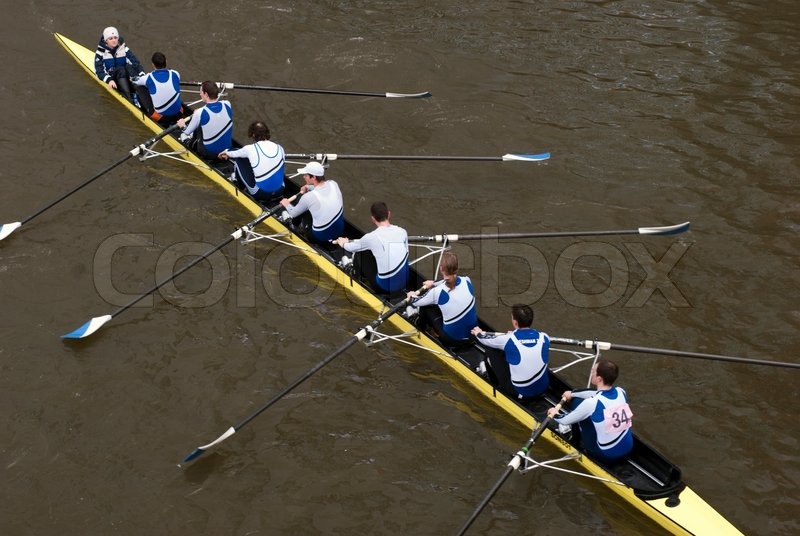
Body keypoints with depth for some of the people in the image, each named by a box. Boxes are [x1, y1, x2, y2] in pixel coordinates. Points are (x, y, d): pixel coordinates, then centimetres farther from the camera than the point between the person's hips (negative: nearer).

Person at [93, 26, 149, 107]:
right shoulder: (101, 52, -3)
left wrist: (142, 75, -22)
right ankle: (130, 98, -51)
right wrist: (109, 80, -27)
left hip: (127, 79, 2)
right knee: (120, 69, -32)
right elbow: (99, 71, -8)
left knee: (129, 67, -29)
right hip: (112, 80, -2)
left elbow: (136, 63, -5)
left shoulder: (124, 49, 2)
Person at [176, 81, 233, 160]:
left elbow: (187, 132, -5)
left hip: (209, 154, -4)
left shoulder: (200, 113, -23)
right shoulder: (227, 105, -13)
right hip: (227, 150, 4)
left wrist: (183, 126, 16)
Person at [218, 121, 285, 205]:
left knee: (238, 158, 12)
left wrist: (226, 152, 38)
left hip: (260, 194, -4)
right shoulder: (279, 148, -2)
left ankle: (239, 187, 32)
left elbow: (234, 153, 12)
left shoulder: (250, 149, -10)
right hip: (279, 192, 4)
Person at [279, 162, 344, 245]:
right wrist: (308, 187, 25)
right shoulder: (333, 184, -11)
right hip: (340, 232, 5)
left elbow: (293, 214, -3)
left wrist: (286, 205, 16)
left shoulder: (308, 197, -25)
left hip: (322, 239, -5)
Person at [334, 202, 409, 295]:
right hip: (404, 283, 4)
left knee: (359, 257, 16)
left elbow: (351, 248, 7)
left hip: (385, 285, -4)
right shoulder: (402, 231, -3)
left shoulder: (371, 237, -12)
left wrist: (344, 243, 32)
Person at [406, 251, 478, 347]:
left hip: (451, 340, -4)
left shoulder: (437, 292, -21)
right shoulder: (467, 281, -10)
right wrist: (434, 284, 29)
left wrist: (412, 295, 23)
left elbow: (415, 302, 0)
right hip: (472, 335, 5)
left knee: (426, 307, 15)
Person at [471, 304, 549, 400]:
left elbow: (488, 340, 5)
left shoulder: (509, 340, -16)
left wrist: (478, 333, 29)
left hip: (520, 391, -4)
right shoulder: (544, 338, -8)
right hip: (543, 388, 4)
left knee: (491, 352, 10)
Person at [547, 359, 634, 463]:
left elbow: (566, 420, -7)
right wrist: (573, 393, 29)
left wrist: (554, 415, 16)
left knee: (577, 402, 4)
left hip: (605, 454, -6)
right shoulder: (621, 392, -7)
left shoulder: (591, 403, -24)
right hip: (628, 449, 6)